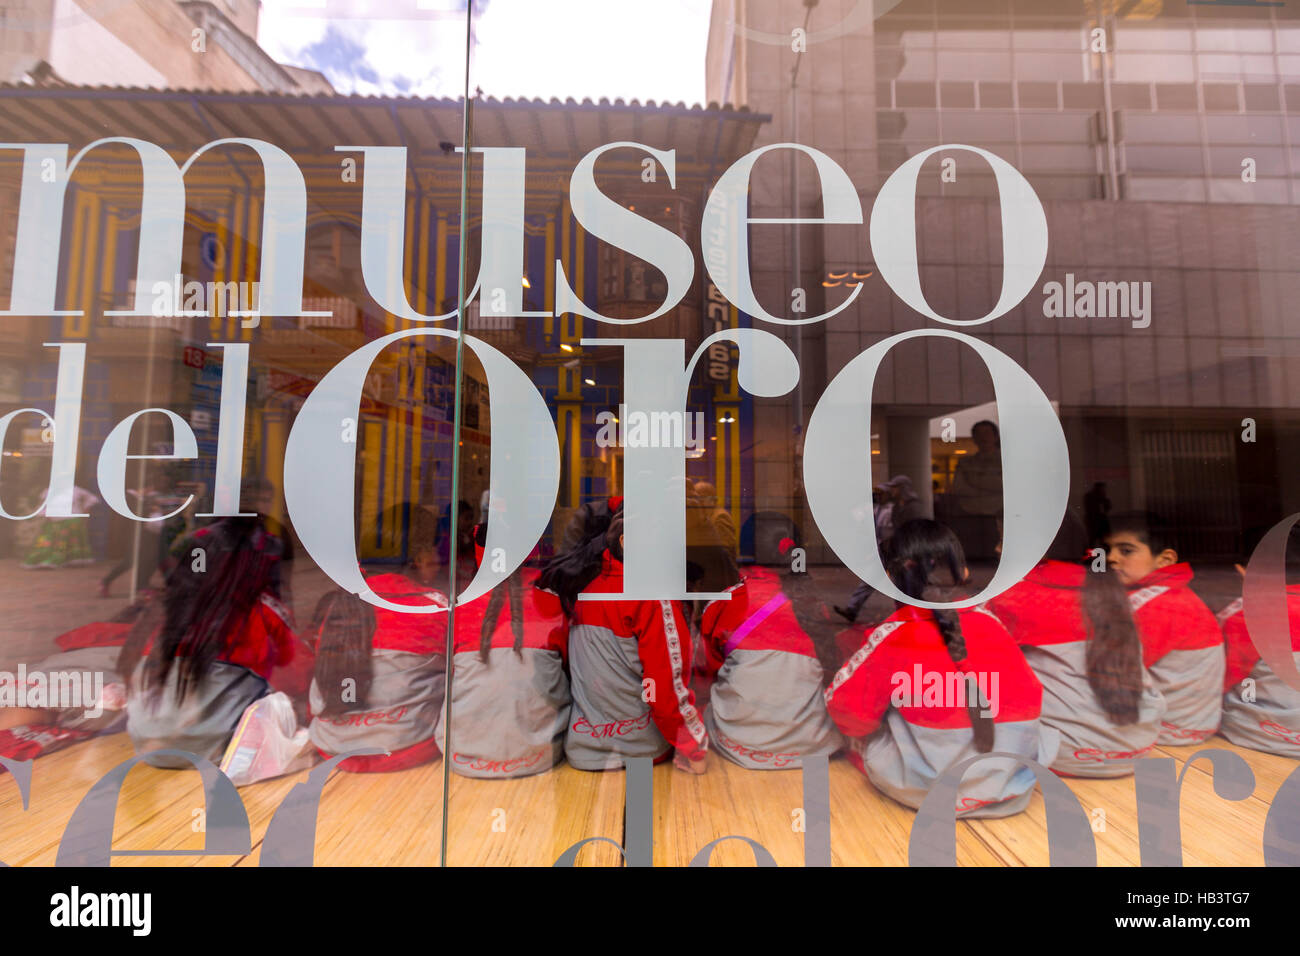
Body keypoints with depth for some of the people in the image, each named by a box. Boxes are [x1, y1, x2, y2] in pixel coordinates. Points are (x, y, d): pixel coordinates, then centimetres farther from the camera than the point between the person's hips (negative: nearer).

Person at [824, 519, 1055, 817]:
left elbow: (846, 705, -14)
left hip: (924, 789, -2)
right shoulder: (989, 622, -5)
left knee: (859, 736, 17)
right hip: (1010, 782, 2)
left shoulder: (893, 637, -15)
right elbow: (1028, 695, 6)